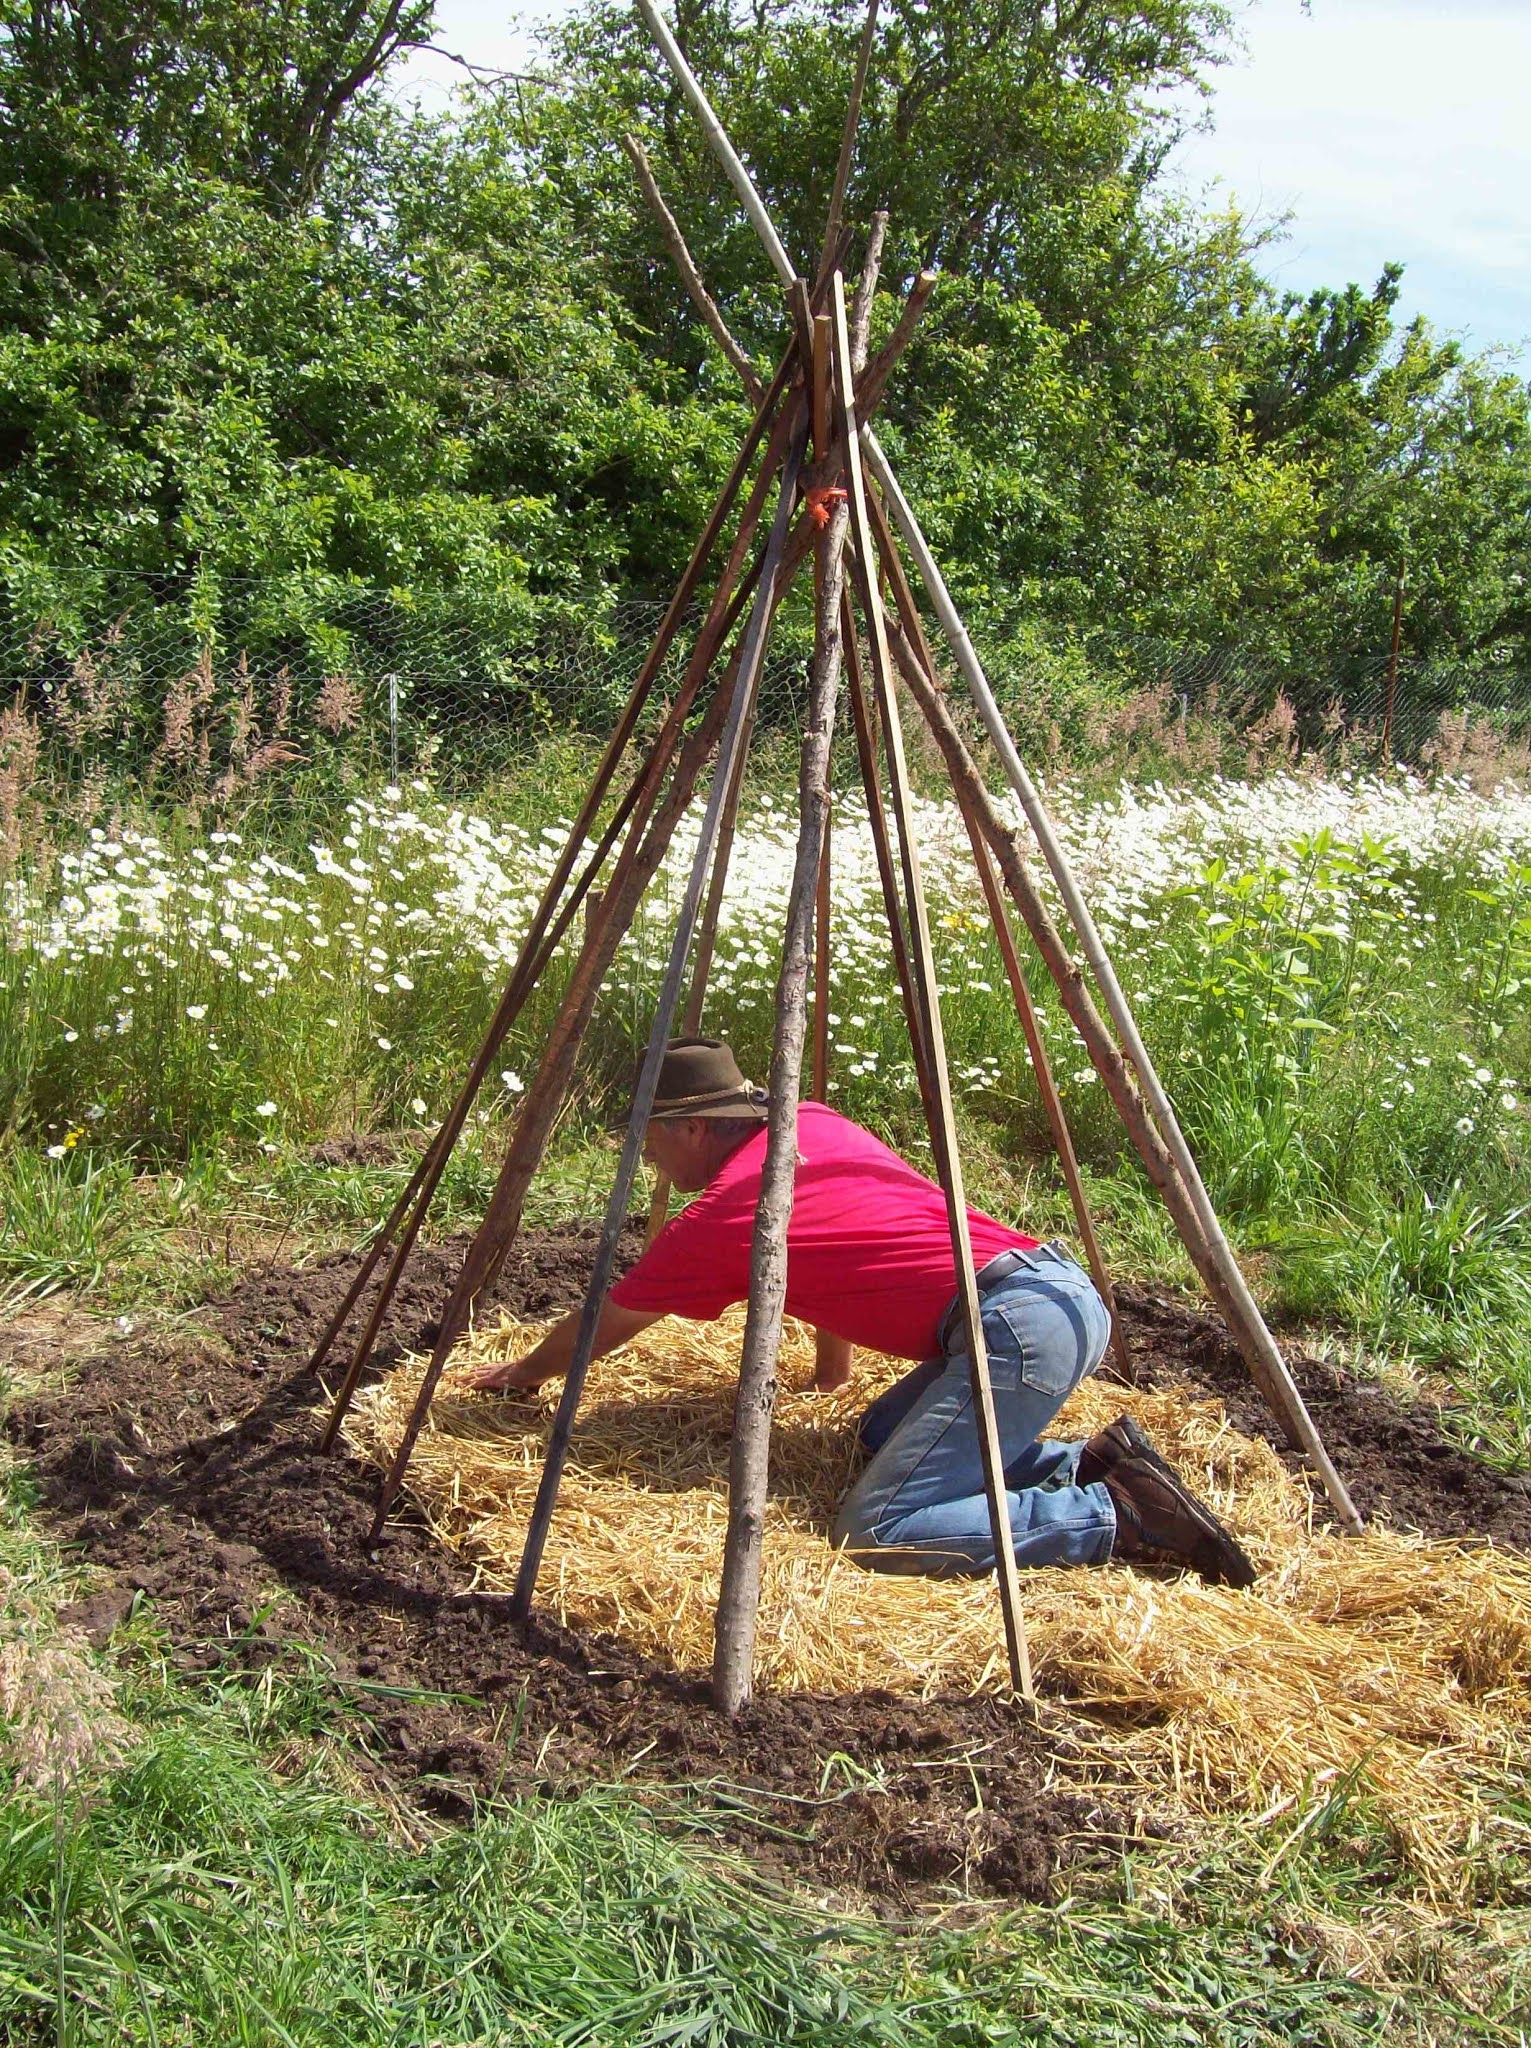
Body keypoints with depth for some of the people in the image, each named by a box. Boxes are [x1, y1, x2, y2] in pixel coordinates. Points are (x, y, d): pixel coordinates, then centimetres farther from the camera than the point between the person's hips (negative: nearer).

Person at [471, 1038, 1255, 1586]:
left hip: (1020, 1321, -9)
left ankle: (1124, 1518, -12)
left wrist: (523, 1372, 34)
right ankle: (1092, 1460, 9)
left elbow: (600, 1325, 16)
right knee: (880, 1435, 21)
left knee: (875, 1532, -12)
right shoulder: (810, 1123, 19)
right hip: (1062, 1285, 9)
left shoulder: (717, 1219, -1)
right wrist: (832, 1368, 42)